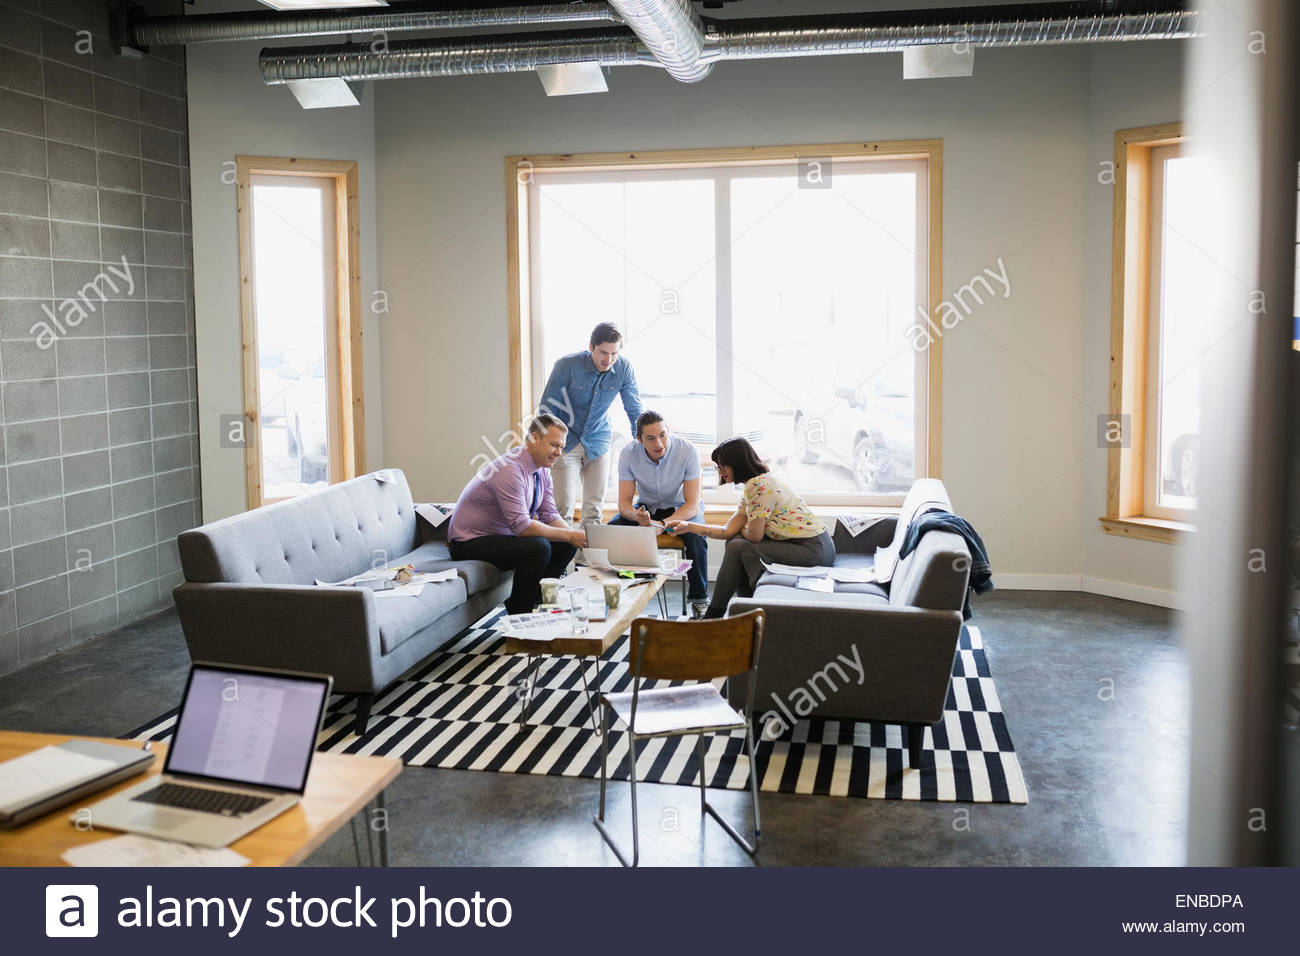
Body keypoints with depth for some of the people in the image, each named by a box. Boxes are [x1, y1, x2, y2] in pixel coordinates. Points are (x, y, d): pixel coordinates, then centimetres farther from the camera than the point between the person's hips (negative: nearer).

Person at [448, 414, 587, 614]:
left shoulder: (542, 470, 3)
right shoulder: (510, 470, -26)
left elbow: (549, 516, 5)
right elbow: (521, 526, -30)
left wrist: (575, 534, -14)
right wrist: (568, 535, -26)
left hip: (503, 536, 9)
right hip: (471, 543, -9)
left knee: (566, 545, -1)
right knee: (539, 547, -30)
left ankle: (534, 598, 5)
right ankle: (519, 613, -12)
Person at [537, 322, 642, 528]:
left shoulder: (624, 368, -11)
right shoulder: (568, 365, -19)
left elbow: (635, 410, 1)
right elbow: (548, 407, -10)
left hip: (598, 442, 3)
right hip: (566, 441, -3)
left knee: (594, 507, 4)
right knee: (564, 506, -10)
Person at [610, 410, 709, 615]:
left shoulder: (687, 451, -26)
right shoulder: (628, 454, -20)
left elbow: (692, 505, -26)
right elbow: (624, 502, -17)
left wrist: (662, 524, -42)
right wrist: (637, 516, -42)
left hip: (682, 508, -2)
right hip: (646, 507, 2)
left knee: (695, 537, -35)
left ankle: (699, 599, -17)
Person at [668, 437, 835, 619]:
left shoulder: (759, 486, -18)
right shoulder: (751, 487, 13)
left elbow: (754, 535, -15)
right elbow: (729, 530, 10)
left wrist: (742, 529, 8)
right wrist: (688, 526, 7)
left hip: (813, 551, -10)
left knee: (738, 548, -10)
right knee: (735, 542, 7)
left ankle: (713, 615, 4)